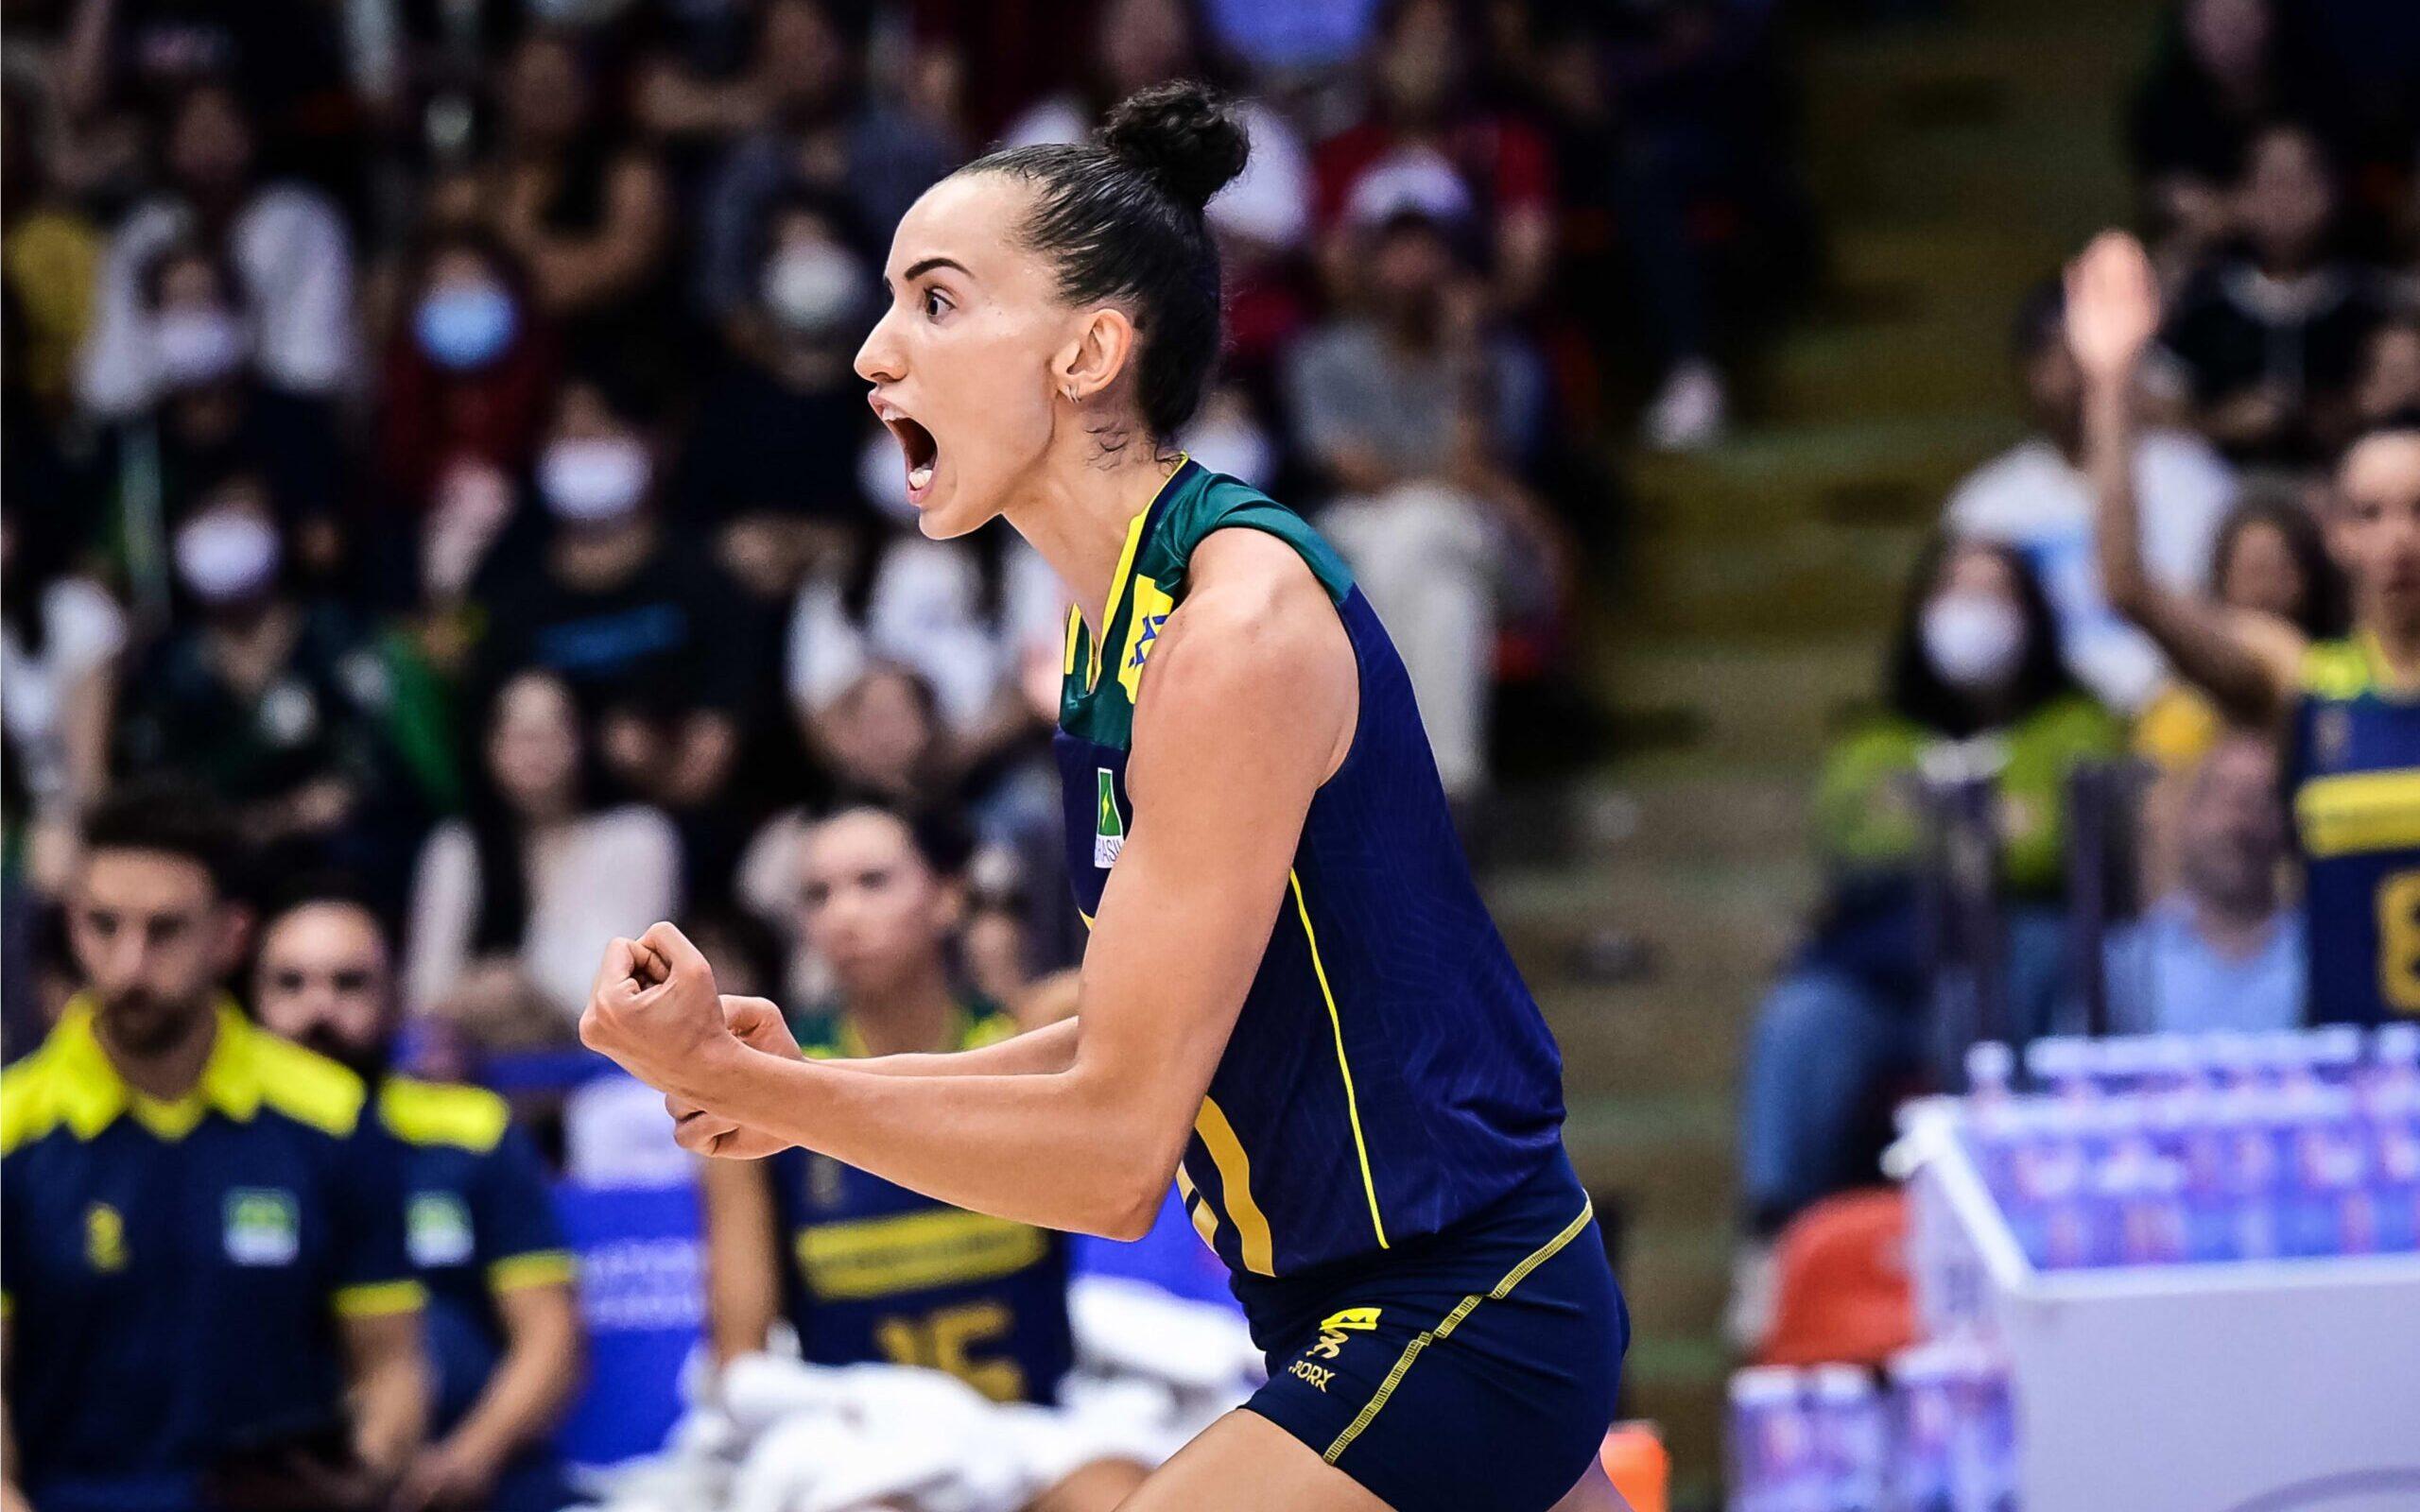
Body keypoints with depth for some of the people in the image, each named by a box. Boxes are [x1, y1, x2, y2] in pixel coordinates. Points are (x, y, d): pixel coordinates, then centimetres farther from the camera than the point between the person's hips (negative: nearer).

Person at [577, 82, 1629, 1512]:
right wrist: (816, 1083, 6)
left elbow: (1115, 1152, -21)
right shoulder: (1121, 621, 10)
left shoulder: (1240, 626, -20)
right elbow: (1156, 1033, 17)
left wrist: (732, 1075, -19)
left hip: (1449, 1327, -10)